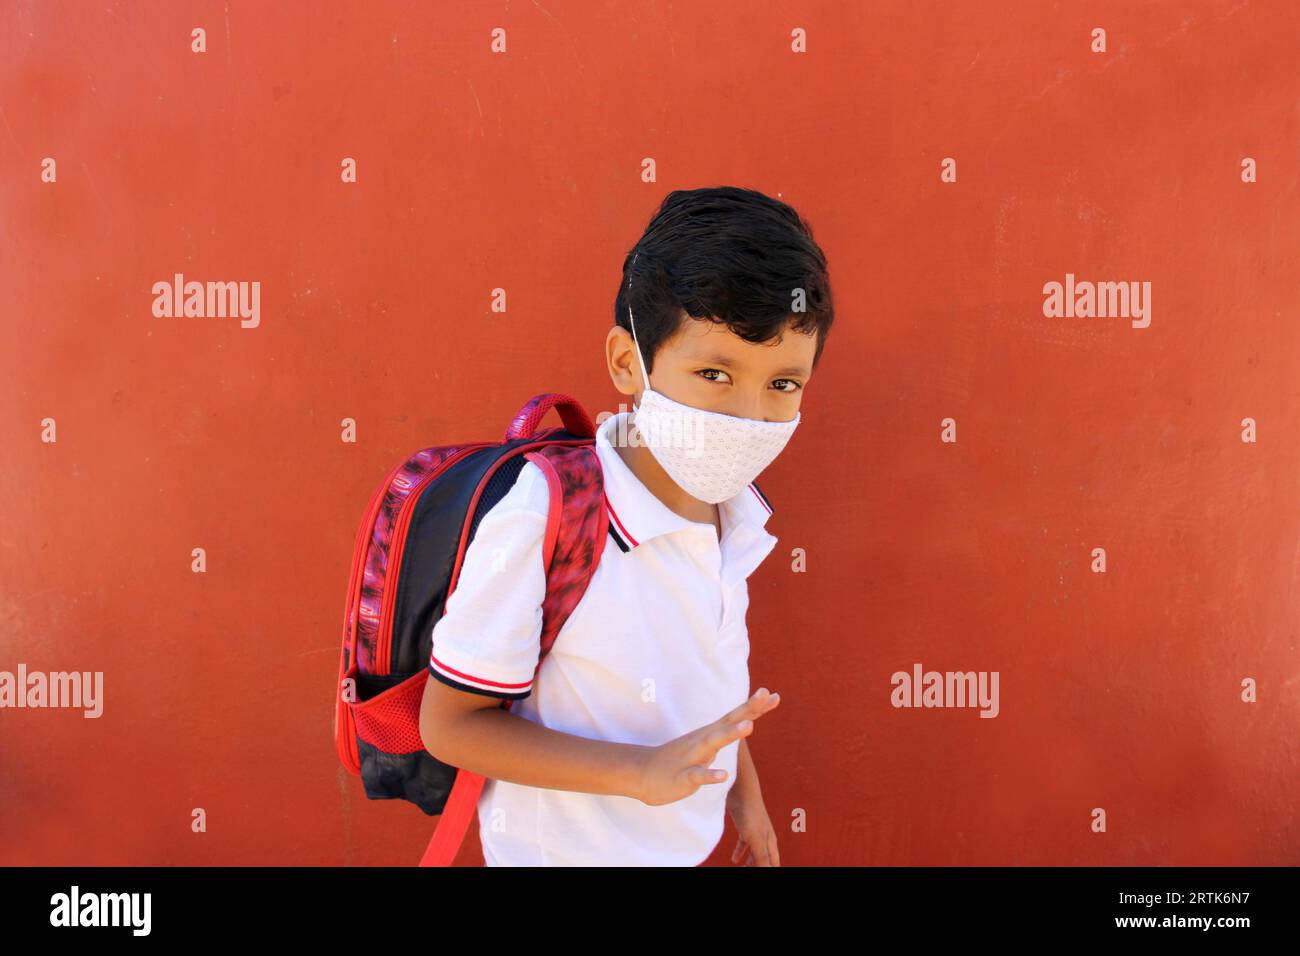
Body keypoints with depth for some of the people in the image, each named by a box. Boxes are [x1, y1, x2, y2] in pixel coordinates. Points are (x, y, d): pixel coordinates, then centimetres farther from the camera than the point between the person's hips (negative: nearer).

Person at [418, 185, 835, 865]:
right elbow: (449, 723, -23)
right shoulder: (539, 521, -29)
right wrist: (641, 771, -29)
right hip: (563, 851, -6)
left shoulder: (736, 511, -8)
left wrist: (744, 791, 17)